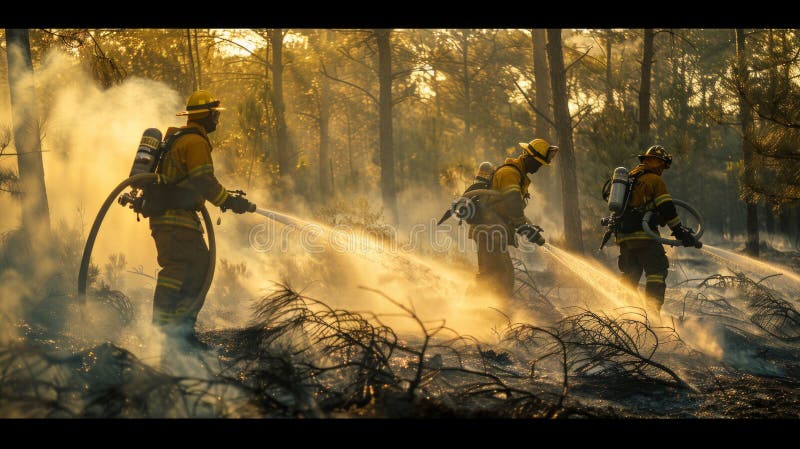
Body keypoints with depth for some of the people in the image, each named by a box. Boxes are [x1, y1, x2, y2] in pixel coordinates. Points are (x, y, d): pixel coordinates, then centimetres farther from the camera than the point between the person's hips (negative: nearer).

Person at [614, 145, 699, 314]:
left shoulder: (629, 178, 21)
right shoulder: (654, 180, -4)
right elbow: (667, 210, -11)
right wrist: (680, 232, -10)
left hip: (622, 235, 8)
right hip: (643, 234, -8)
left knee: (630, 274, 18)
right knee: (657, 270, -6)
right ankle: (652, 311, -18)